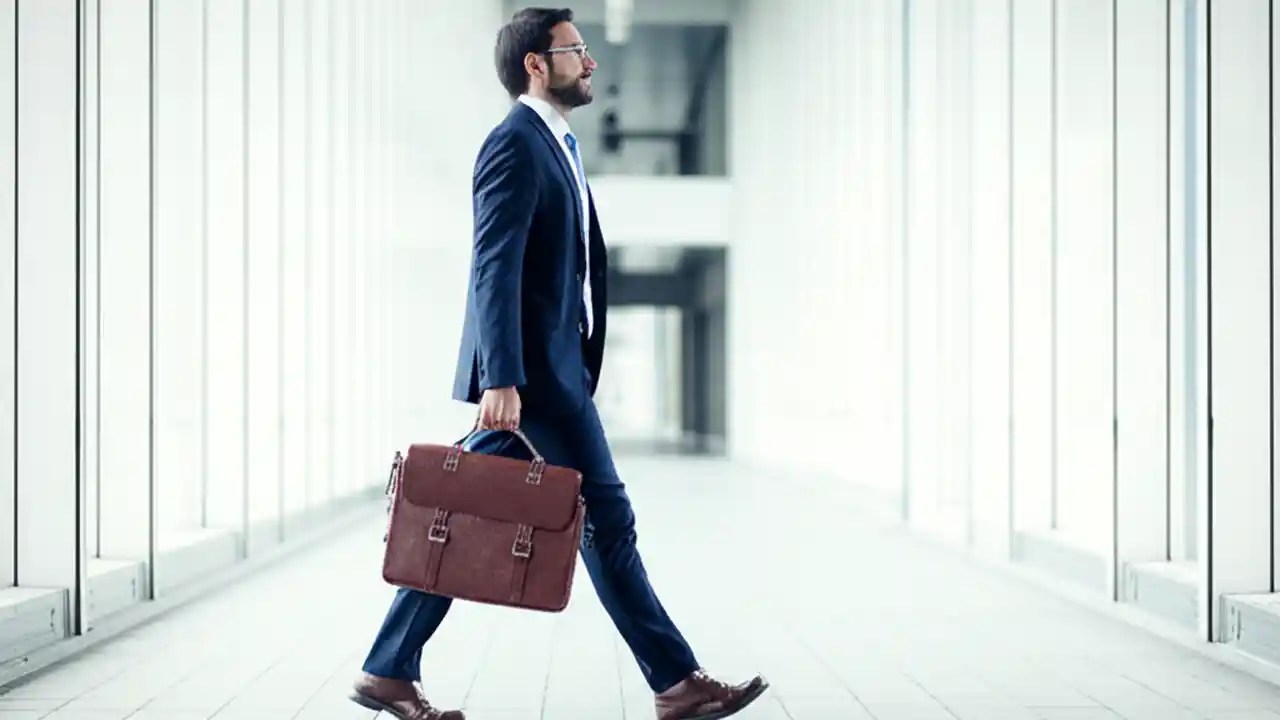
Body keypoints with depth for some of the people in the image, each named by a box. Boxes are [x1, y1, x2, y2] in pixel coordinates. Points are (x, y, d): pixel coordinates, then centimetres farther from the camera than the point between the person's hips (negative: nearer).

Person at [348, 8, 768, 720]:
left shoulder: (554, 145, 19)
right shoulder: (516, 144, -12)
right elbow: (495, 269, -20)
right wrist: (501, 380, -27)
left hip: (545, 368, 10)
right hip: (533, 371, -10)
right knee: (607, 518, -3)